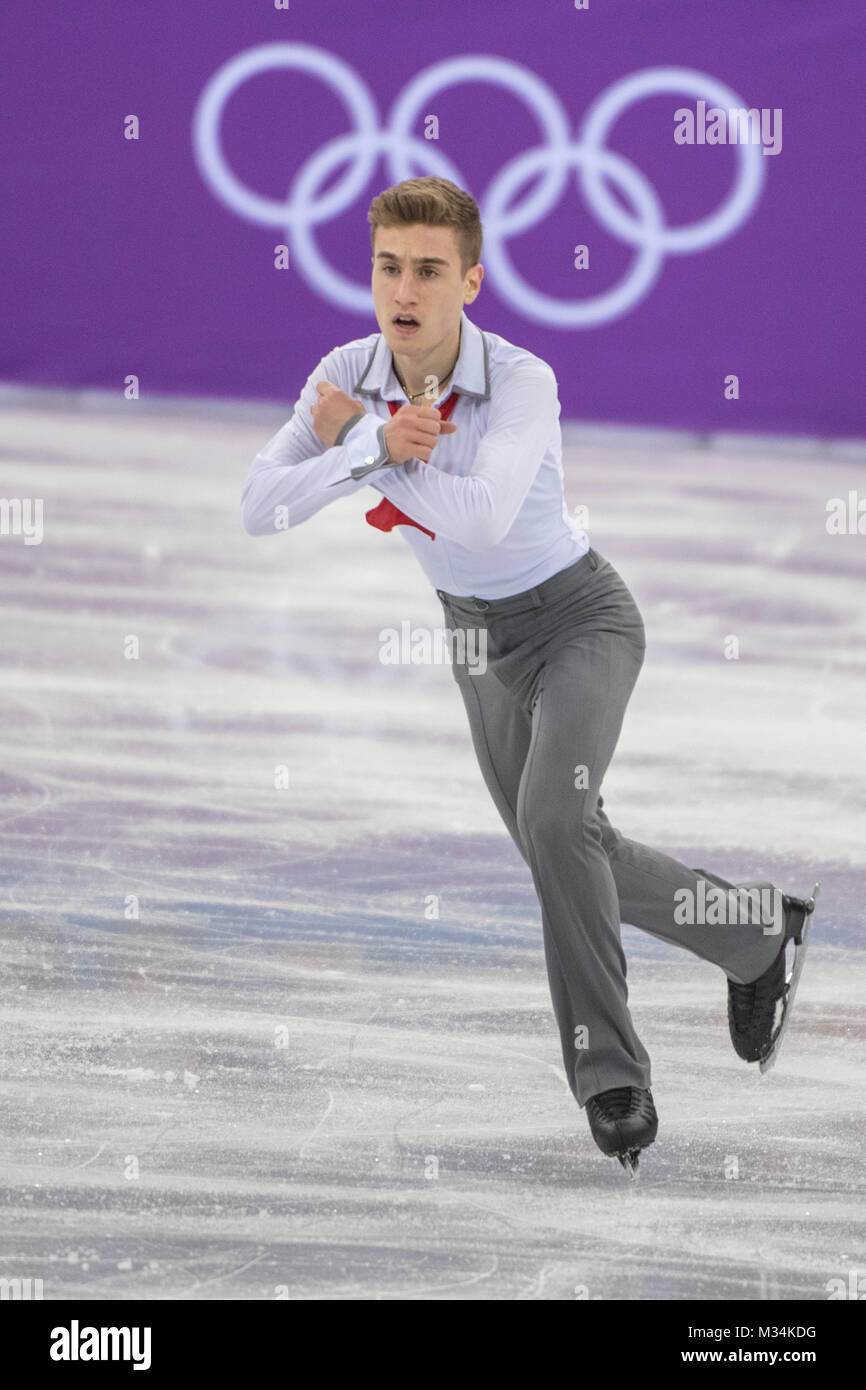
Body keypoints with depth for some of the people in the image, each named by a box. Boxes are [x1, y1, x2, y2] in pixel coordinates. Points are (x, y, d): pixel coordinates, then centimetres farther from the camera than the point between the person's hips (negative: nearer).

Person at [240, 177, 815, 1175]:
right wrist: (372, 444, -39)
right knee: (570, 861, 15)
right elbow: (261, 510, -24)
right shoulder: (347, 378, -15)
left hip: (579, 616, -6)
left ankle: (607, 1068, -19)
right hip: (478, 634, 6)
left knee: (553, 815, -29)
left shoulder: (521, 382, -30)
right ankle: (756, 933, 40)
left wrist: (351, 444, -33)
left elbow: (484, 515, -45)